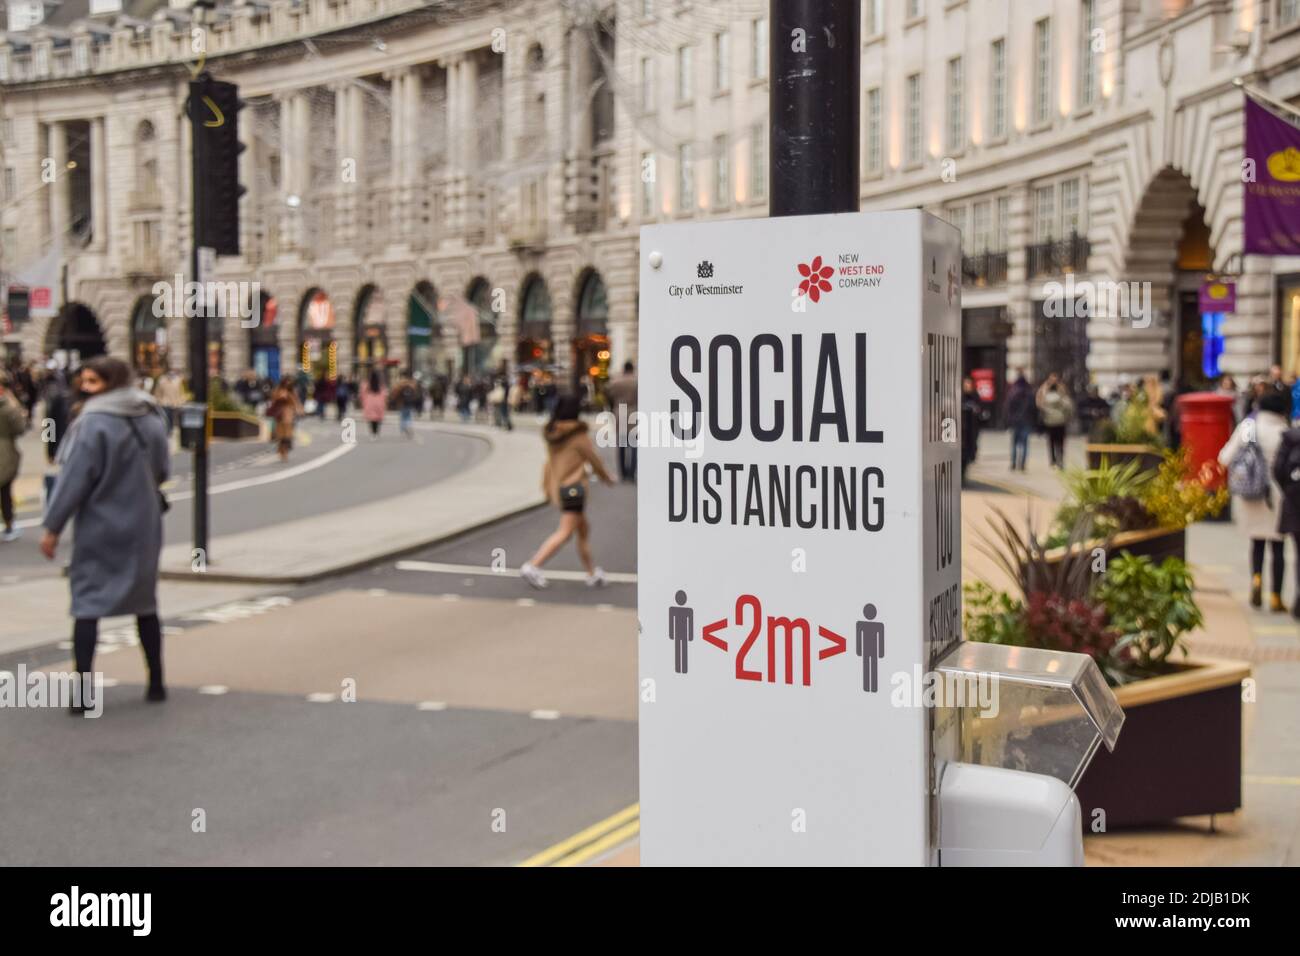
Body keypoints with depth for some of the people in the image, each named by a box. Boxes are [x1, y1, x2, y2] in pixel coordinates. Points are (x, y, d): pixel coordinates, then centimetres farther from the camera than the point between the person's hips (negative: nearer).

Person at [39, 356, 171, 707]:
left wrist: (53, 527, -9)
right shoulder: (151, 417, 4)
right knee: (145, 602, 15)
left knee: (87, 602, 0)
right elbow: (162, 469, 10)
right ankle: (156, 683, 19)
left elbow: (74, 479, -15)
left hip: (100, 528, -6)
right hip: (143, 526, 6)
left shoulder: (94, 423, -16)